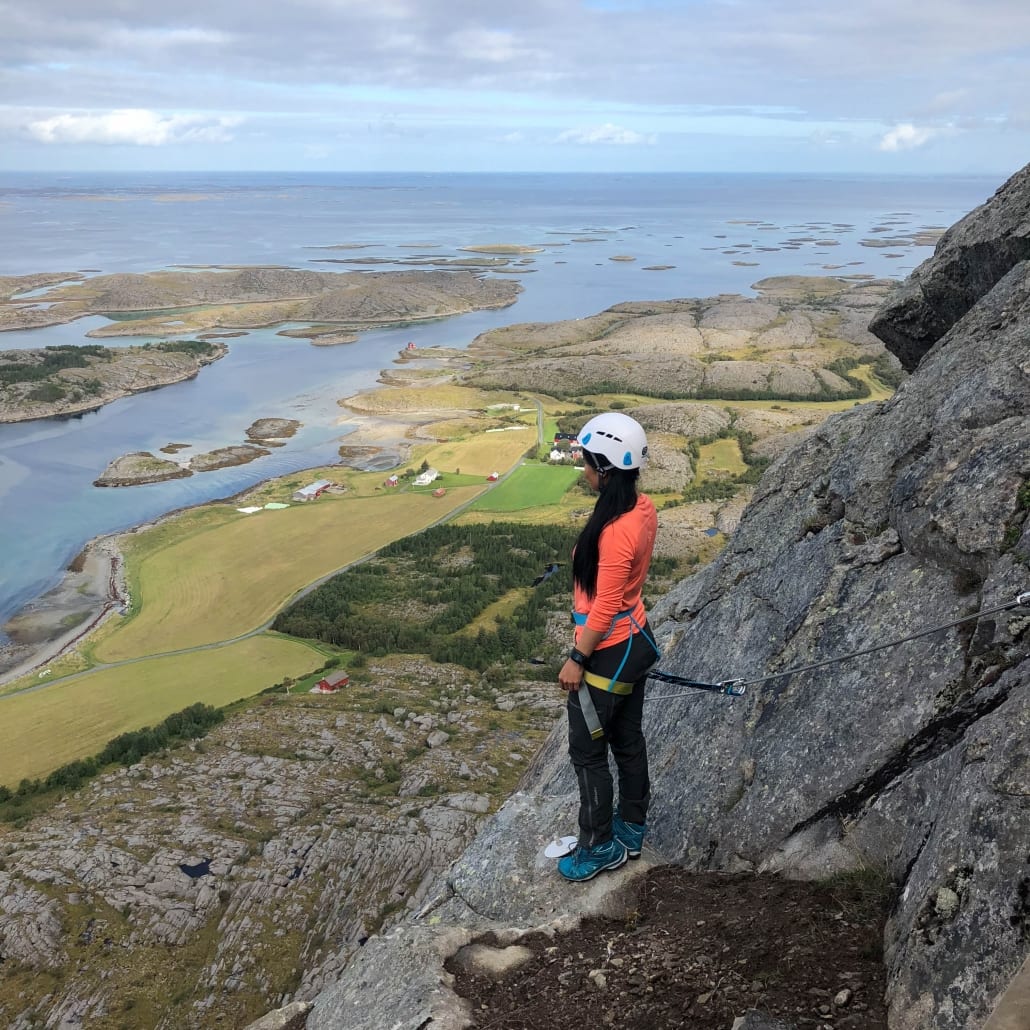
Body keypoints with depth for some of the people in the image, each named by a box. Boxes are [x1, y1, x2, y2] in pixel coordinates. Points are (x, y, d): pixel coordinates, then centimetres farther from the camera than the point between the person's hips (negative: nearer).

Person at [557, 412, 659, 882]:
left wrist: (576, 659, -14)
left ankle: (600, 847, 27)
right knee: (628, 740, 23)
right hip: (637, 640, 9)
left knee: (587, 753, 10)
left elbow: (605, 606, -25)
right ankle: (631, 828, 41)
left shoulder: (614, 530, -31)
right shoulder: (643, 508, -3)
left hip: (607, 654, -9)